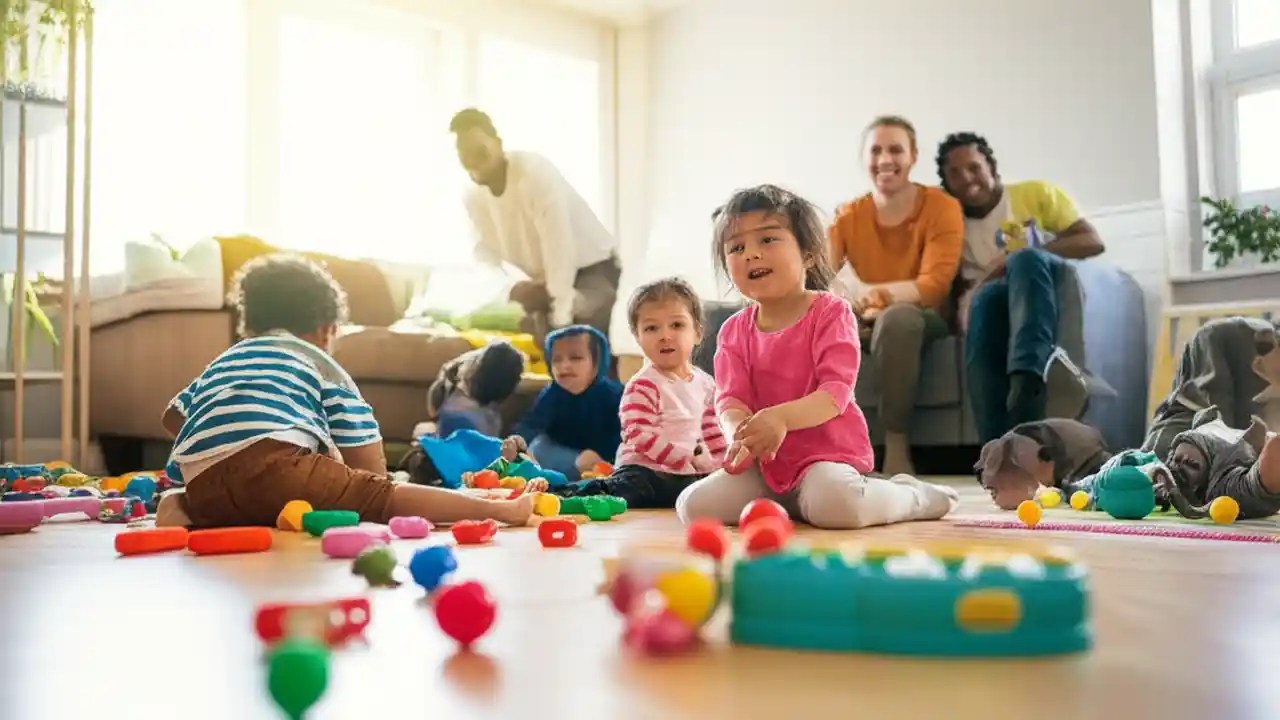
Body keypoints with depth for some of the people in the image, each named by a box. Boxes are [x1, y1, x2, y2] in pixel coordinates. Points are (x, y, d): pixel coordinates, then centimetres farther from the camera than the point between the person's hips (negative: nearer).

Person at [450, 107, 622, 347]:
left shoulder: (535, 172, -27)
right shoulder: (474, 197, -3)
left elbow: (559, 248, -31)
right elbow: (488, 254, 6)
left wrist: (560, 320, -33)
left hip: (592, 271, -8)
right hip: (548, 281, 8)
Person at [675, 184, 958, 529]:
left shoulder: (830, 312, -6)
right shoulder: (734, 330, 7)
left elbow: (836, 389, -16)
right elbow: (729, 398, -4)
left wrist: (780, 417, -34)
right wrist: (740, 432, -30)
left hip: (826, 452, -4)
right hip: (763, 460, 5)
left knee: (835, 504, -36)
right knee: (693, 505, -14)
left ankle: (912, 495, 0)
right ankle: (788, 505, 7)